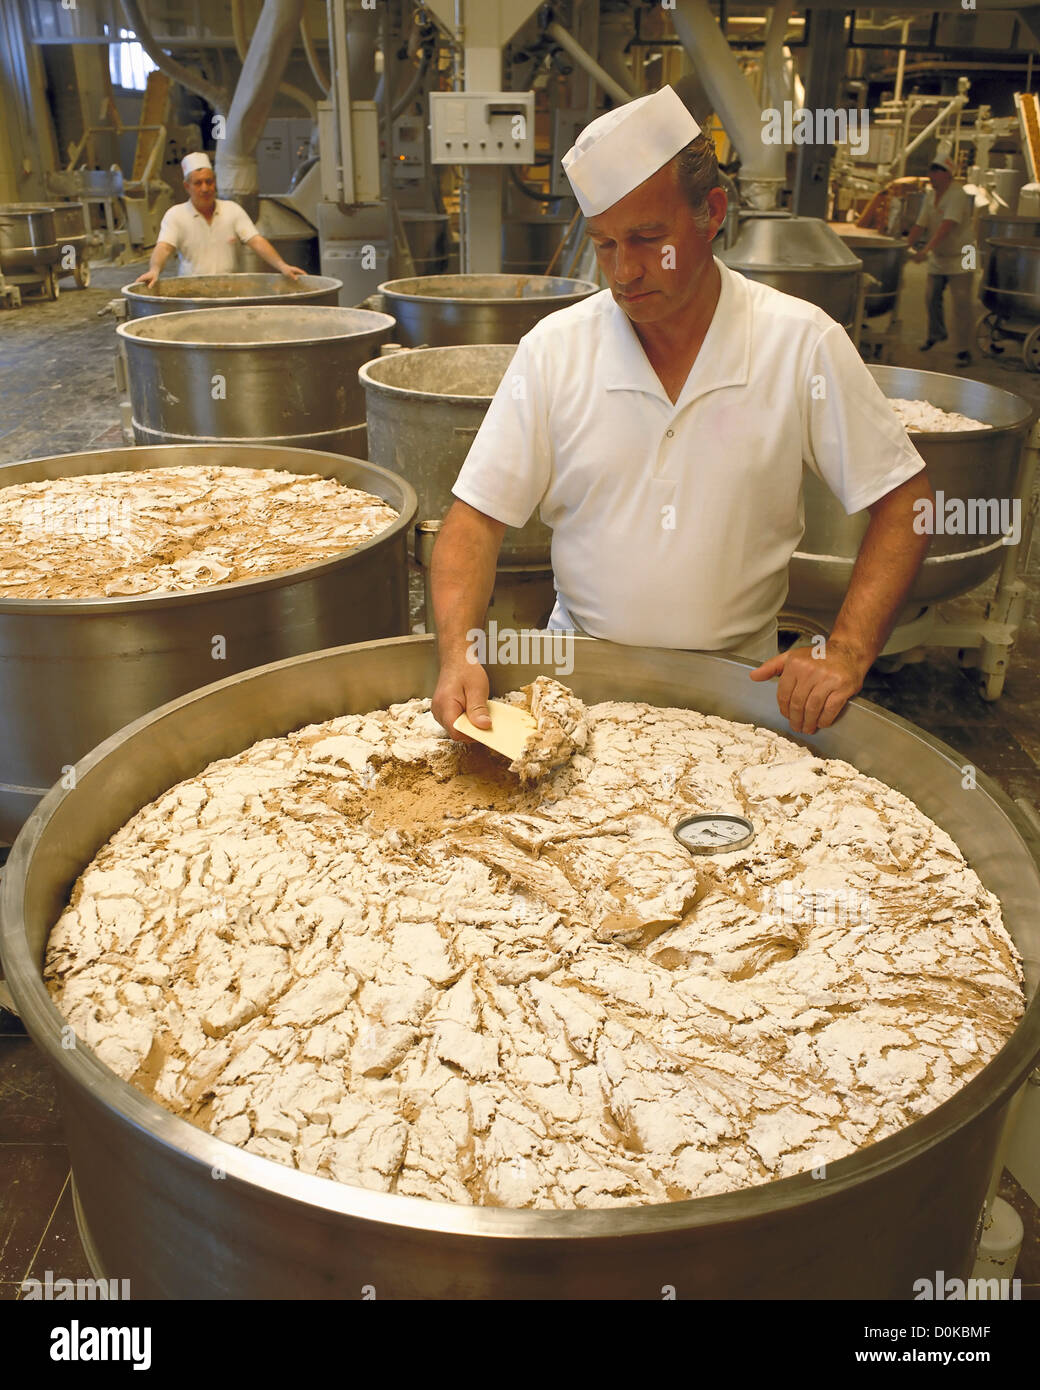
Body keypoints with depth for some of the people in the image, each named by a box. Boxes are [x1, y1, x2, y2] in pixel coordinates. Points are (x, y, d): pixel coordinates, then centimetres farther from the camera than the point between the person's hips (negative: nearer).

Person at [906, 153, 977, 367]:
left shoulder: (957, 195, -20)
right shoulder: (930, 196, 5)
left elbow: (947, 226, -33)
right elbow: (920, 226, 4)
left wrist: (926, 249, -43)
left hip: (959, 257, -7)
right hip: (937, 259, 7)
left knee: (961, 303, -10)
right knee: (931, 297, 13)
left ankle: (964, 349, -8)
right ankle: (936, 334, 38)